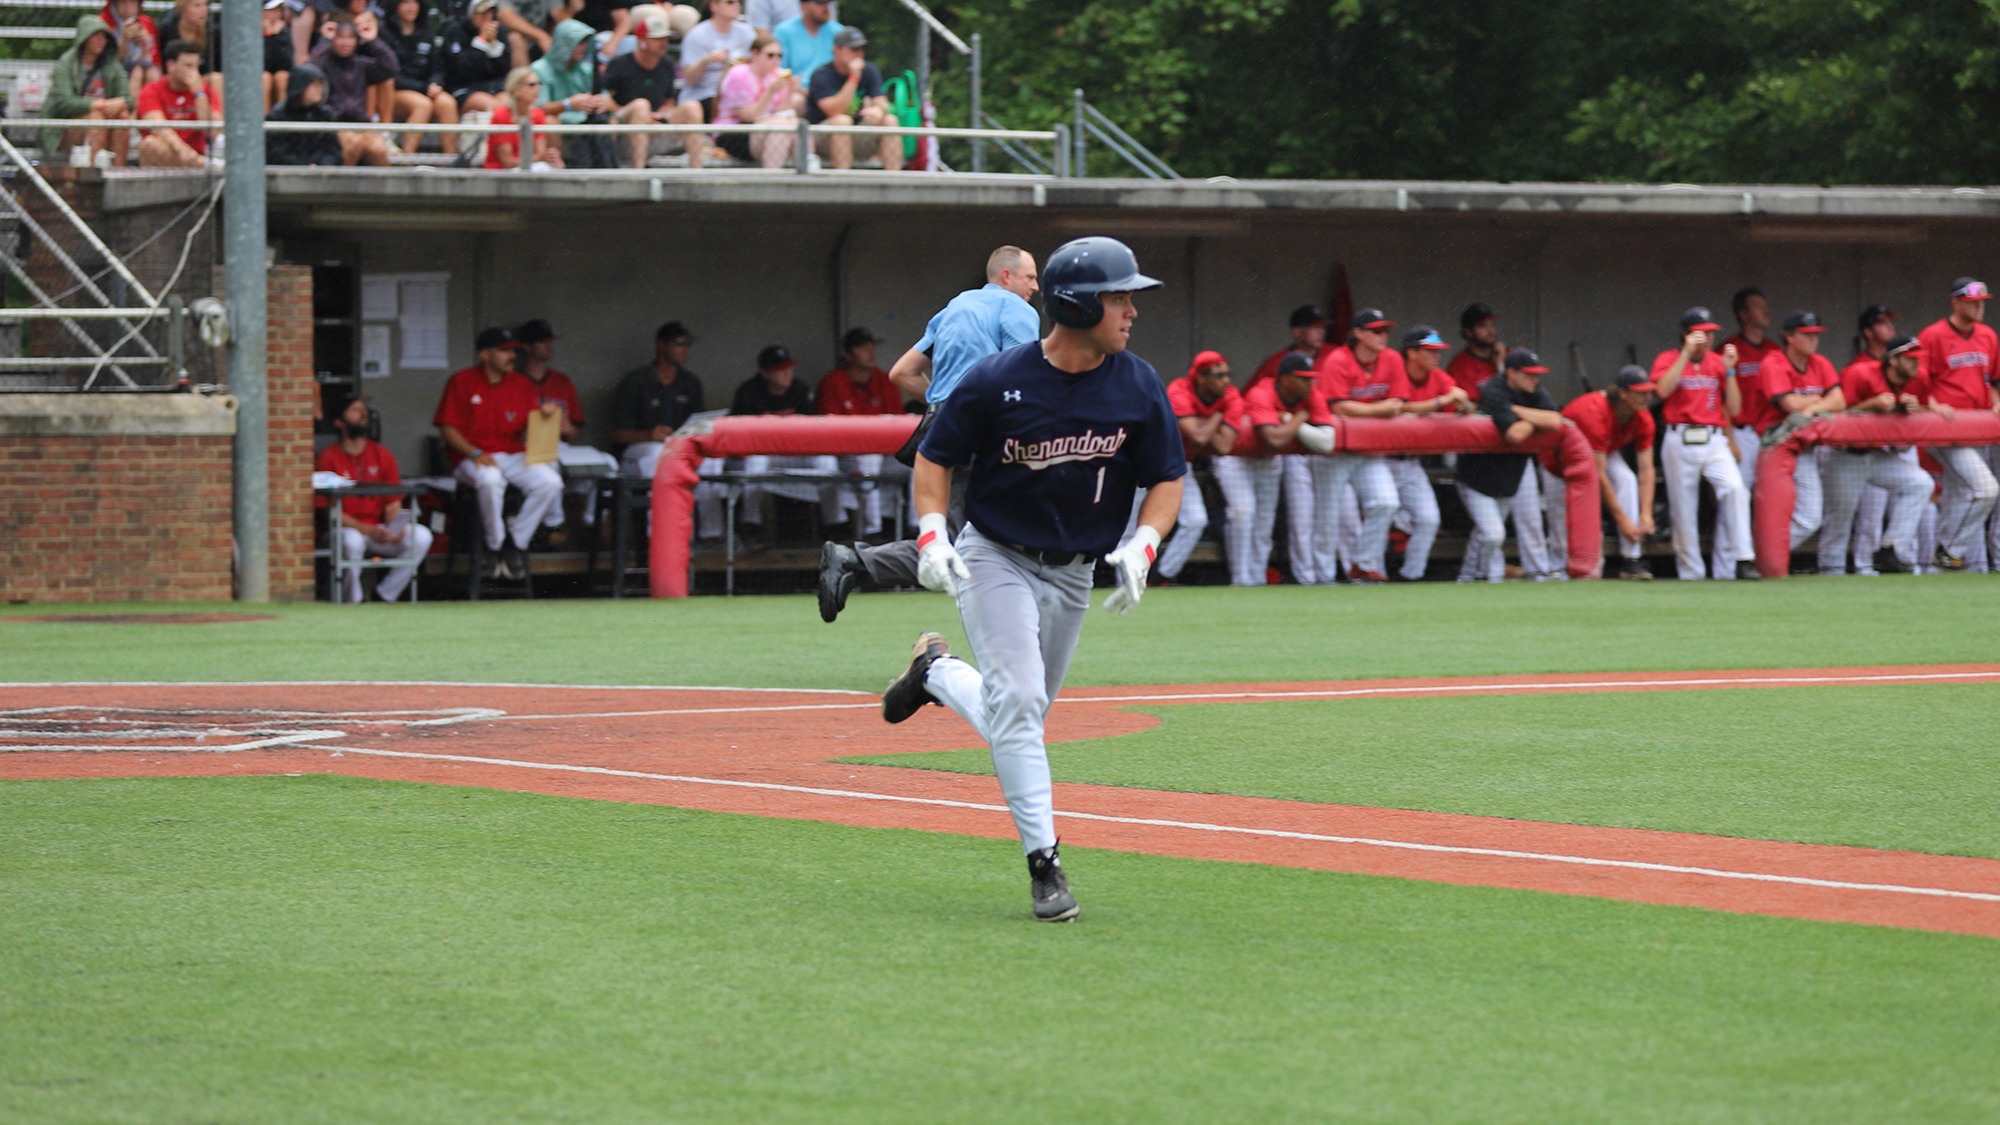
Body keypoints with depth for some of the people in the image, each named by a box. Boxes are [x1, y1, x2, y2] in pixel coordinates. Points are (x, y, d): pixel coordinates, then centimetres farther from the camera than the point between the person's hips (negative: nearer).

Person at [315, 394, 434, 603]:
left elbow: (393, 502, 8)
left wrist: (393, 529, -15)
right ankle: (351, 600, -18)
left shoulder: (382, 454, 9)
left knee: (422, 537, -20)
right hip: (344, 528, -4)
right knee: (352, 541, -39)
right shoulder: (328, 458, -4)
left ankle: (385, 595, -12)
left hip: (380, 528, 4)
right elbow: (329, 510, -10)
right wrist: (368, 531, -21)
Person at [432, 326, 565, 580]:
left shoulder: (521, 385, 13)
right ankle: (495, 547, -19)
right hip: (471, 459, -4)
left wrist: (544, 416, -12)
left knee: (551, 483, -24)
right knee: (490, 480, -40)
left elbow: (529, 430, 11)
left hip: (514, 455, 4)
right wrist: (475, 454, -17)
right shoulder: (461, 382, 2)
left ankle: (515, 544, -10)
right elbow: (447, 428, -3)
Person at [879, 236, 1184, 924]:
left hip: (1072, 576, 4)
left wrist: (1141, 545, -16)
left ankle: (937, 672, 41)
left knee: (1016, 726, 13)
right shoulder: (997, 382, -15)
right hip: (994, 558, -4)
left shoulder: (1138, 388, -7)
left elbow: (1167, 479, 2)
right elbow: (935, 457, -3)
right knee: (1018, 700, -19)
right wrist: (932, 533, -17)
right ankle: (1044, 861, -16)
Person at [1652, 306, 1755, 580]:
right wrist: (1687, 352, -15)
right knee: (1683, 508, 0)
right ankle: (1689, 572, 10)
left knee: (1735, 489, -21)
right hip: (1680, 441, -2)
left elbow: (1733, 409, 7)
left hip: (1714, 440, 2)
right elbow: (1663, 390, -17)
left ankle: (1741, 560, -22)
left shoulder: (1717, 362, 12)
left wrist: (1729, 370, -3)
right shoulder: (1668, 359, 5)